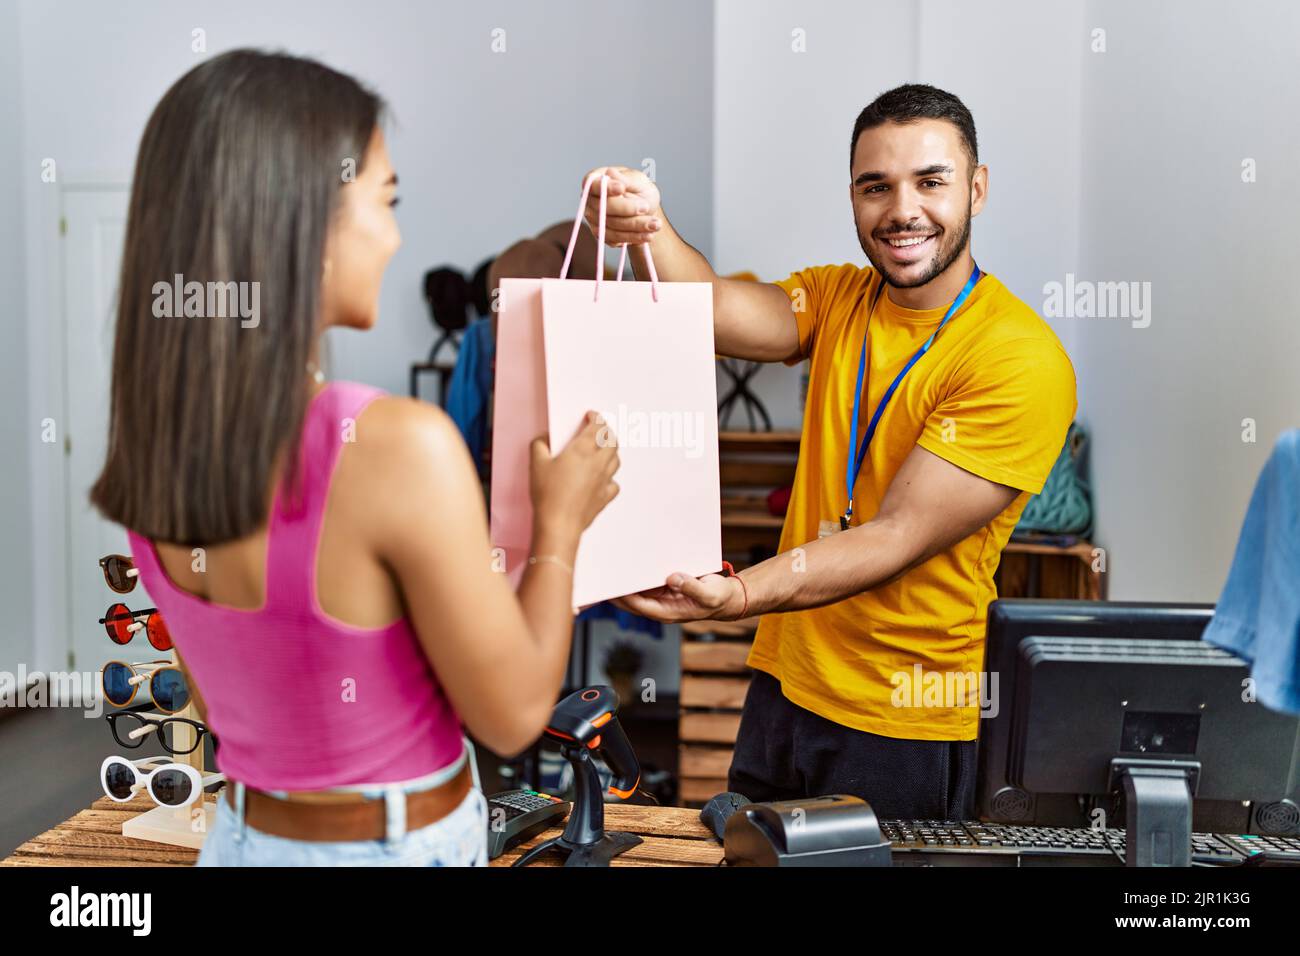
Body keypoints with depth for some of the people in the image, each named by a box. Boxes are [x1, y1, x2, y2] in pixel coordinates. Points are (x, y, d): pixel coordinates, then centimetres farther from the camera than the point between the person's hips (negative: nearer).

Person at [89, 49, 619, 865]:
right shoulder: (399, 444, -28)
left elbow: (217, 699, 7)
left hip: (246, 837, 6)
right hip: (401, 849, -5)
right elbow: (513, 716, -17)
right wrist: (560, 526, -4)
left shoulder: (152, 440, -7)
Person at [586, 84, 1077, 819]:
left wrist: (740, 596, -37)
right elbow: (720, 312, -16)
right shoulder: (839, 298, 3)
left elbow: (900, 536, -24)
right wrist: (650, 233, -36)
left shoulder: (1023, 361, -17)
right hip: (783, 685, 6)